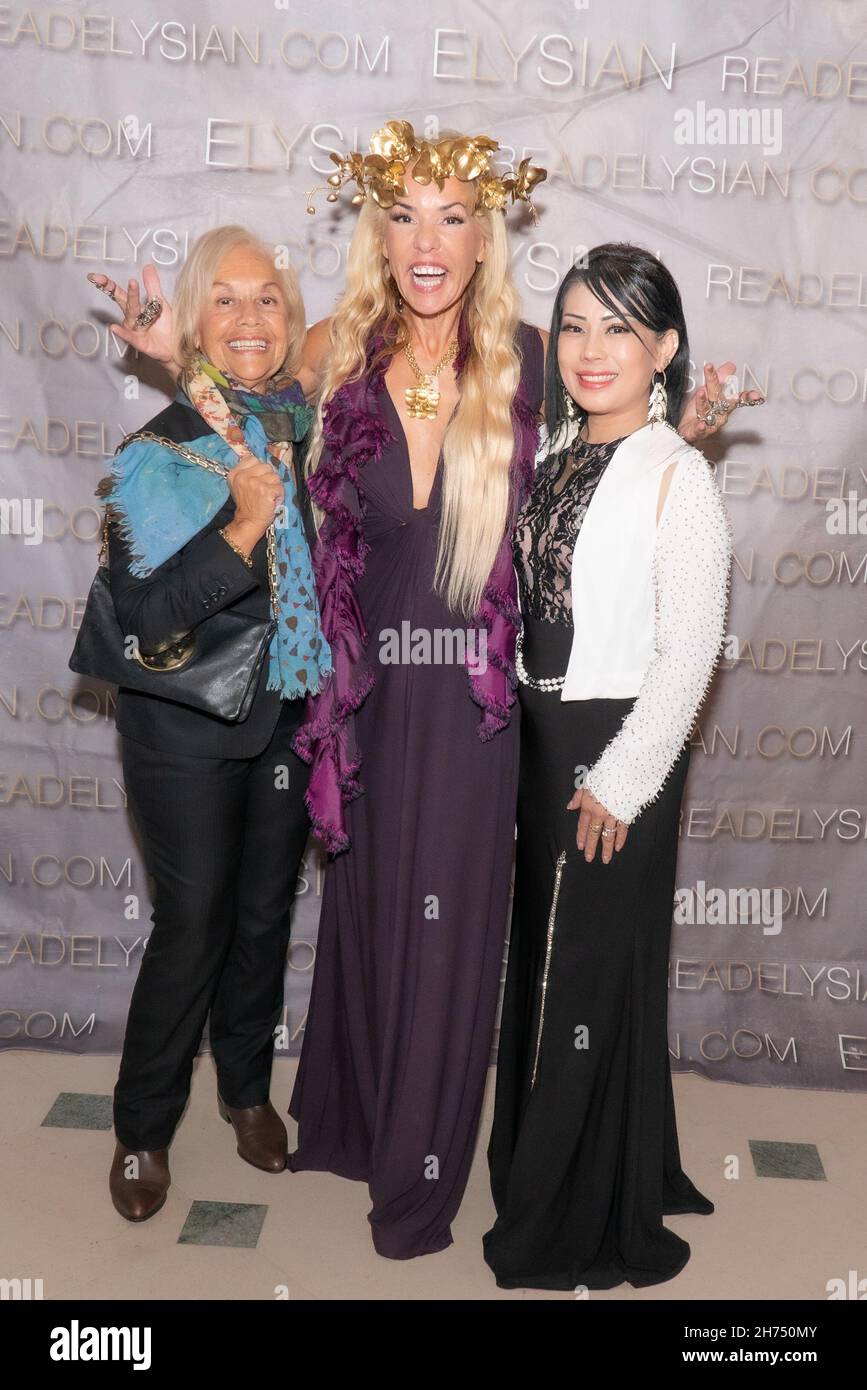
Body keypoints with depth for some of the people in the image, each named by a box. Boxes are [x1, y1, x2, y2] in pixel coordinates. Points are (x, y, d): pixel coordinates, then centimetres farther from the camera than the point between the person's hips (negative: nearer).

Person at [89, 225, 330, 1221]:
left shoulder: (304, 426, -1)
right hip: (187, 731, -4)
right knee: (193, 924, 4)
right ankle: (142, 1128, 26)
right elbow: (140, 620, -21)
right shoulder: (159, 454, -14)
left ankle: (247, 1086, 39)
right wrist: (241, 528, -30)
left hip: (288, 718, 4)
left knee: (265, 913, 16)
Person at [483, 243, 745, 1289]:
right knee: (539, 954, 17)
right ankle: (539, 1164, 39)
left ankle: (589, 1225, 26)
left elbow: (688, 655, -15)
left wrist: (619, 781, -15)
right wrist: (522, 727, 7)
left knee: (593, 968, 6)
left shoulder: (676, 477, -13)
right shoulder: (553, 453, 8)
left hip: (617, 749, -6)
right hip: (535, 734, 7)